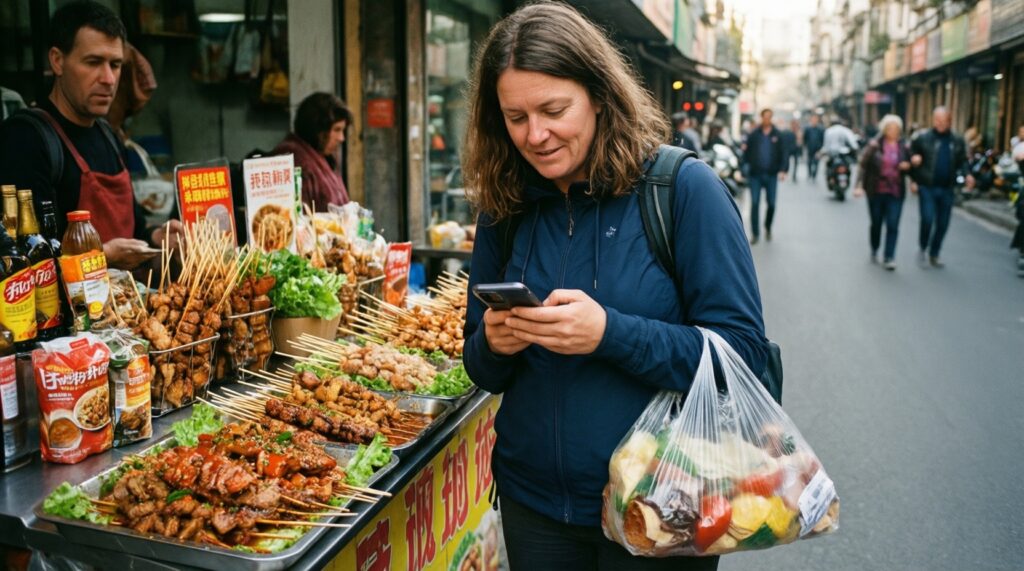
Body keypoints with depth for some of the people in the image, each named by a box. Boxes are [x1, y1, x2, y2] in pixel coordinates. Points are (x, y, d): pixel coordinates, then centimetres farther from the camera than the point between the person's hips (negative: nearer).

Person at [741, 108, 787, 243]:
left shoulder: (777, 135, 4)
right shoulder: (753, 134, 5)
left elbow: (783, 154, 1)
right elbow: (747, 153, 7)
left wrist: (782, 170, -10)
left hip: (771, 175, 0)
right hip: (755, 175, 0)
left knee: (771, 204, 5)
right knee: (754, 203, -3)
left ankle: (768, 227, 29)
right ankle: (755, 233, 4)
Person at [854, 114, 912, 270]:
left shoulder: (904, 147, 5)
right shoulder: (874, 145, -3)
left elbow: (910, 168, 15)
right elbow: (863, 165, -6)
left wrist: (907, 166, -8)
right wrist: (859, 186, -15)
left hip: (896, 193, 1)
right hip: (876, 192, -1)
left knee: (893, 226, -7)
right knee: (876, 224, 11)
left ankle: (889, 258, -4)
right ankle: (874, 251, 34)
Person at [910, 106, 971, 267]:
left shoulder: (957, 141, 7)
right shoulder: (923, 138, -3)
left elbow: (962, 161, 12)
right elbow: (911, 155, 3)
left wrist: (967, 174, -4)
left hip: (946, 189, 4)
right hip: (927, 187, -3)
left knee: (943, 224, 8)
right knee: (927, 219, -13)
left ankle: (934, 254, 22)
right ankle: (923, 249, 11)